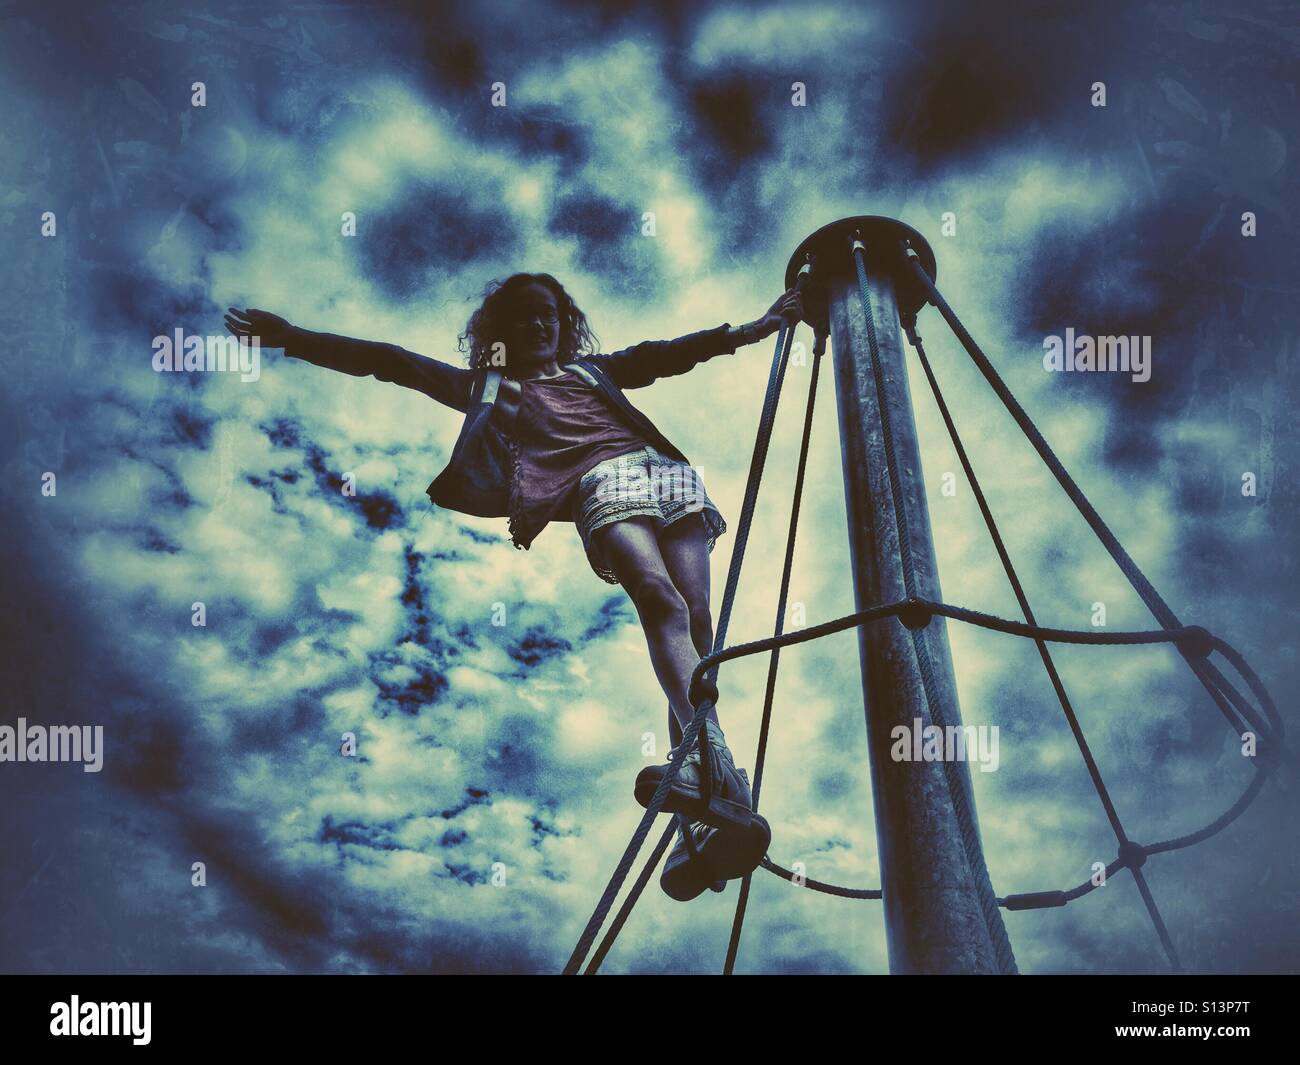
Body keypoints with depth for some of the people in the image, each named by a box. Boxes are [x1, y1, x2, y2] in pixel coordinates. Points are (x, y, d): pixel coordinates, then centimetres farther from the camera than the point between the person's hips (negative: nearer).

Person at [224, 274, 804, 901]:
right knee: (661, 602, -30)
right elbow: (391, 363, 27)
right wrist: (292, 339, 21)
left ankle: (698, 832, -28)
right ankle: (722, 785, -48)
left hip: (666, 469, 3)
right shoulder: (485, 388, 31)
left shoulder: (592, 371, 38)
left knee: (693, 622, -17)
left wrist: (754, 328, 23)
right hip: (602, 480, -3)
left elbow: (670, 353, 32)